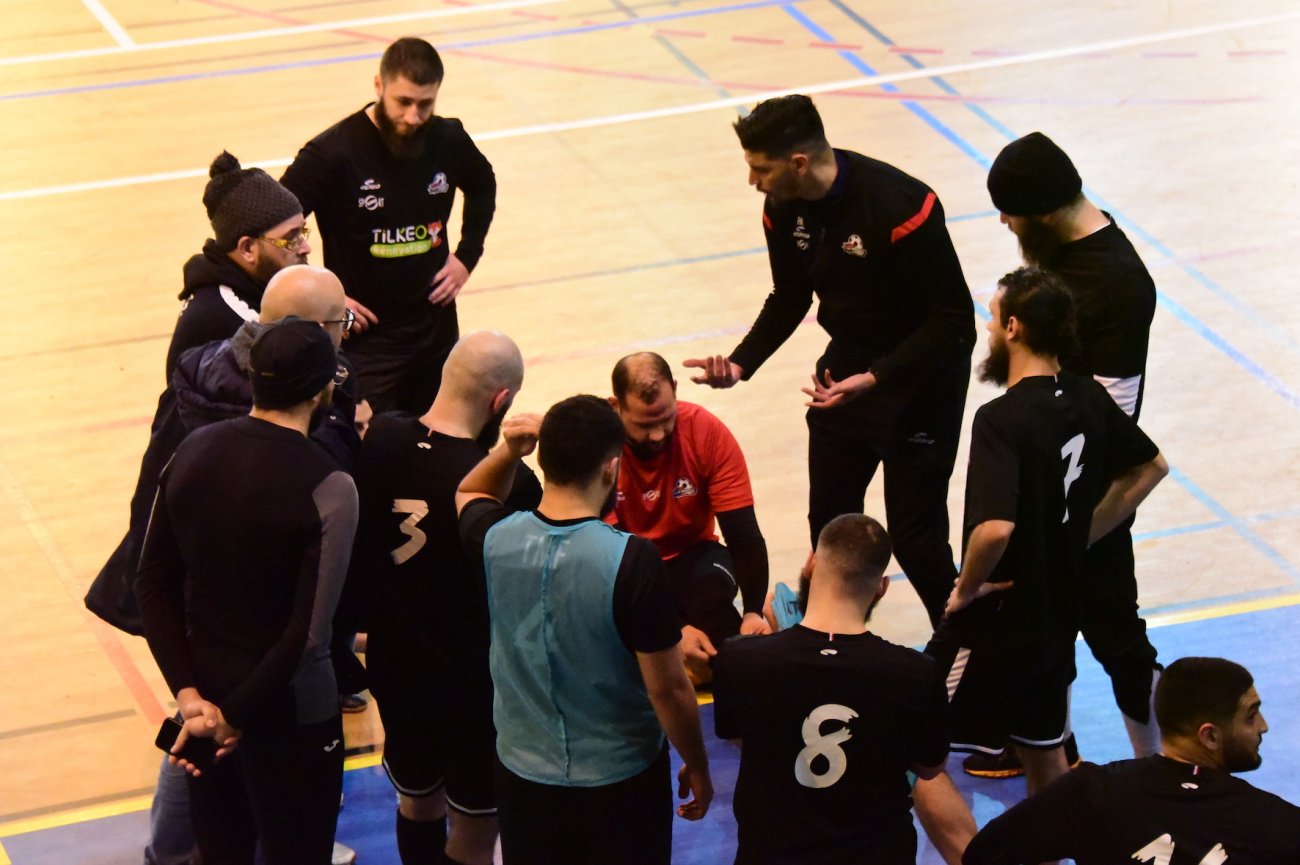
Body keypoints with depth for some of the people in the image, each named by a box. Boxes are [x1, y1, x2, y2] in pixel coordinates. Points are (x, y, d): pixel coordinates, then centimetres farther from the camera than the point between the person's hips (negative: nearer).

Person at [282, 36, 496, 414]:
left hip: (437, 330, 5)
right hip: (364, 341, -5)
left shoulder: (449, 140, -4)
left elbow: (482, 187, 20)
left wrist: (466, 256, 8)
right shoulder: (332, 153, -19)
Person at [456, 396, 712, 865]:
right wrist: (697, 766, -2)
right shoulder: (632, 560, -26)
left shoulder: (495, 539, -13)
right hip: (621, 778, -4)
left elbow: (469, 495, 15)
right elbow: (668, 688, -18)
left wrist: (508, 452, -5)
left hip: (522, 773, 4)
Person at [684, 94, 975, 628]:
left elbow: (953, 318, -24)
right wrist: (740, 365, -5)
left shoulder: (899, 206, -29)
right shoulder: (784, 209, -7)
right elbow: (789, 300, 10)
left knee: (913, 535, -5)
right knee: (829, 520, 11)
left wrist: (874, 379, -32)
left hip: (921, 378, -7)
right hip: (845, 370, 7)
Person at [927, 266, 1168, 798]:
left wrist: (967, 589, -18)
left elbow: (995, 528, -36)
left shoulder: (1002, 419, -25)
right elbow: (1150, 468, 15)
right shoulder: (1087, 400, -1)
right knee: (1044, 752, 21)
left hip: (996, 619, -8)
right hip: (1058, 611, 8)